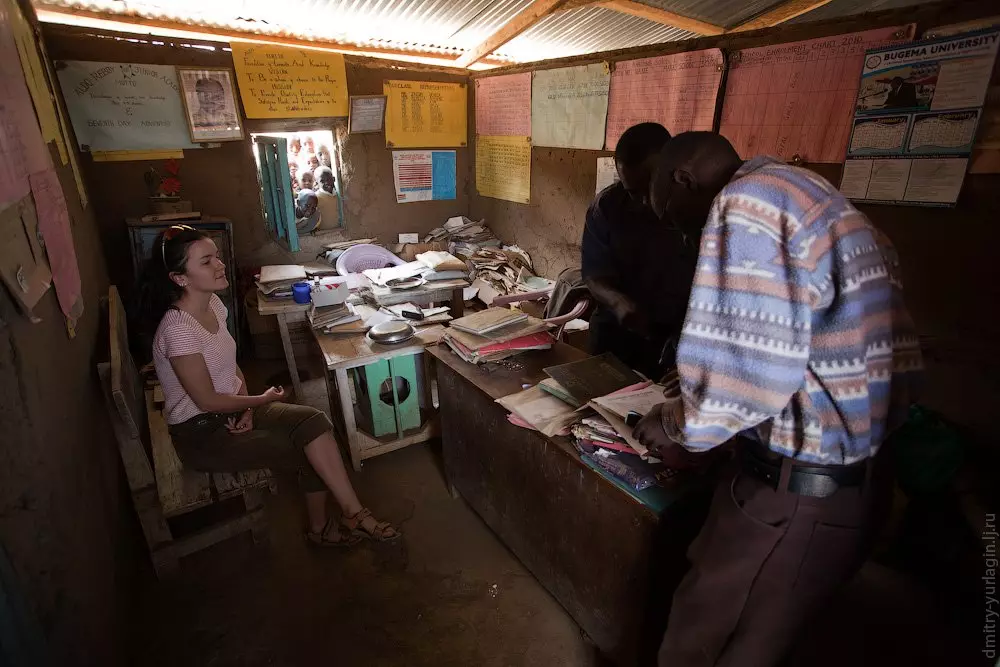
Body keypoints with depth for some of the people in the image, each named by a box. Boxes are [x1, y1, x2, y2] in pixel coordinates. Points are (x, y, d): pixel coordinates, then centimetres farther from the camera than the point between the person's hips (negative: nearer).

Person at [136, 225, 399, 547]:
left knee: (314, 422, -15)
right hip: (200, 433, -7)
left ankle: (320, 527, -3)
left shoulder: (213, 304, 0)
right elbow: (207, 401, -20)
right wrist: (262, 400, -7)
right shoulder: (178, 328, -26)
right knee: (310, 449, -14)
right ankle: (354, 515, 7)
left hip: (231, 409, 7)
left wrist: (246, 406, -7)